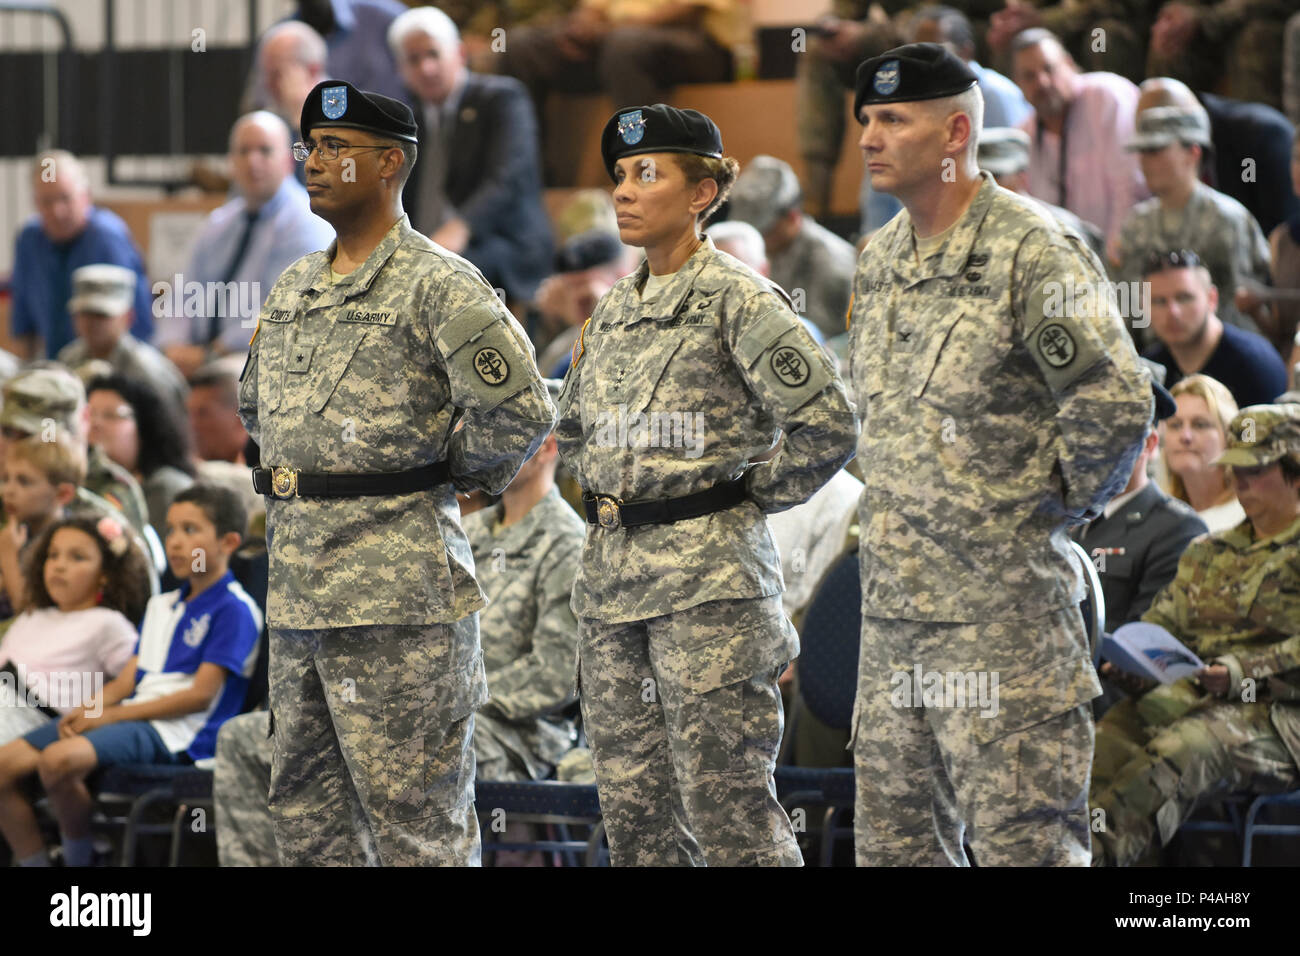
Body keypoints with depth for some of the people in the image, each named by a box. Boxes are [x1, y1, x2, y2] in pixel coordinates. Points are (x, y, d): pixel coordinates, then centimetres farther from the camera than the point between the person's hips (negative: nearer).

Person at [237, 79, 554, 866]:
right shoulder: (296, 289, 16)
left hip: (397, 589, -9)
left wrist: (443, 476, -4)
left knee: (414, 817, -5)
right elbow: (255, 405, 33)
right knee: (306, 812, 11)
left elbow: (520, 413, -18)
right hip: (296, 587, 9)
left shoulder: (437, 285, -9)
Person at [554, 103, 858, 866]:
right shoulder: (615, 311, 14)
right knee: (633, 805, 8)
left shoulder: (738, 302, -9)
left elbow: (829, 424, -15)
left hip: (708, 578, -8)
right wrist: (611, 493, 14)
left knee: (726, 805, -7)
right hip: (610, 575, 8)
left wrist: (755, 500, -6)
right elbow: (574, 430, 29)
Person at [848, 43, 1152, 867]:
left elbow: (1117, 401, -20)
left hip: (1000, 605, -9)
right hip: (890, 606, 9)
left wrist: (1055, 502, -8)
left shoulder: (1031, 251, -12)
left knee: (1023, 837, -7)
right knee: (893, 834, 11)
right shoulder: (880, 260, 14)